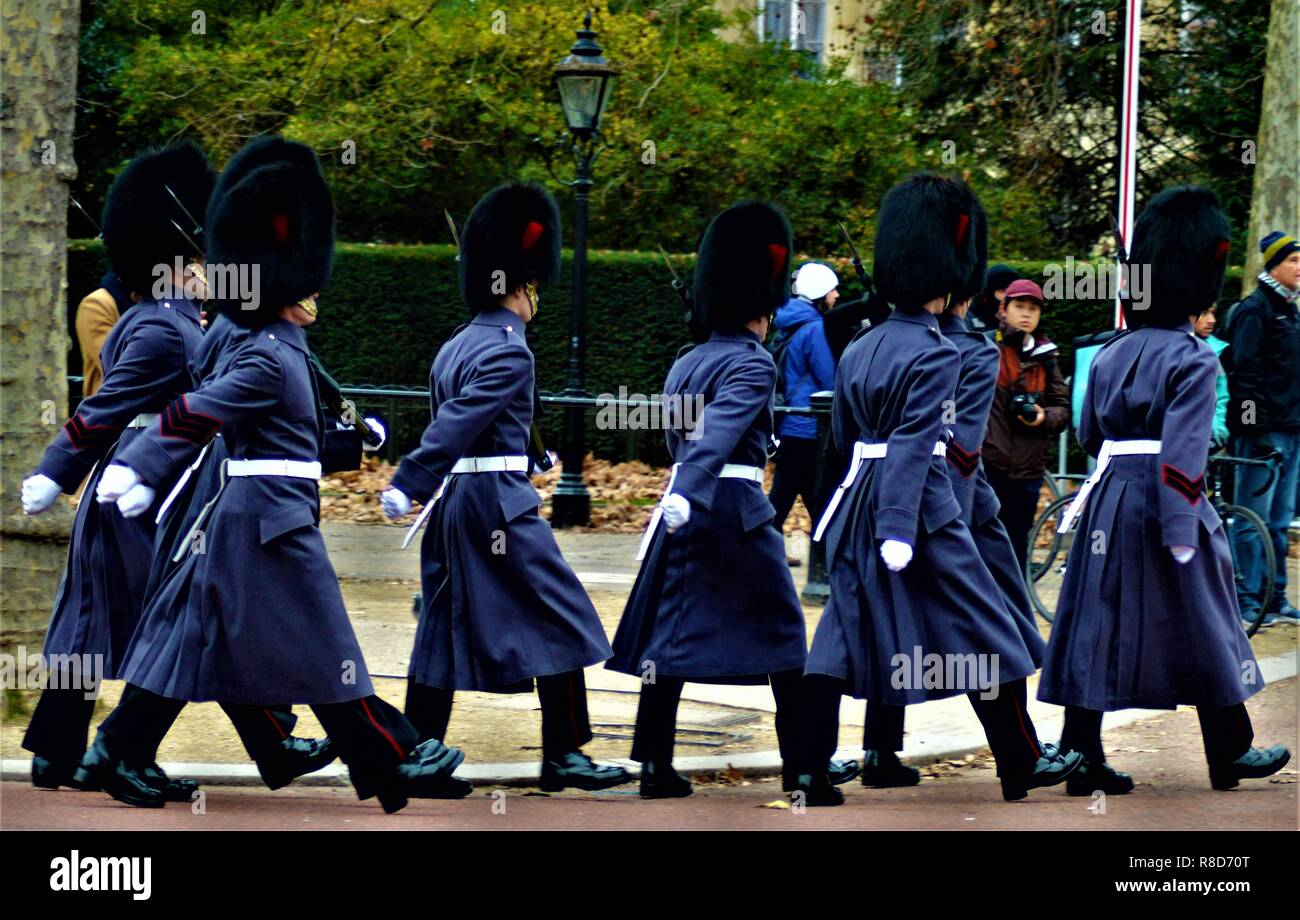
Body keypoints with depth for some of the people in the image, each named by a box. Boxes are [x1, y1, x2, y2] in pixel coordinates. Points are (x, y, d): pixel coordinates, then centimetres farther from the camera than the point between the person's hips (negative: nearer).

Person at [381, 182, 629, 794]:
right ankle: (564, 756, -1)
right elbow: (455, 423, -23)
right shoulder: (509, 352, -14)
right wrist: (406, 487, -28)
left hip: (453, 505, 9)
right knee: (560, 623, -1)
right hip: (501, 507, -9)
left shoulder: (454, 348, 14)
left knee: (444, 629, 10)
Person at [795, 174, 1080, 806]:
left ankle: (812, 774, -1)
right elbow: (913, 446, -20)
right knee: (987, 635, 5)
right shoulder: (936, 356, -13)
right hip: (922, 510, -7)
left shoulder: (859, 349, 9)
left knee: (841, 636, 6)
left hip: (857, 506, 7)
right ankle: (1023, 766, 13)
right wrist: (898, 533, -23)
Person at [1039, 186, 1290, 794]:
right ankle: (1230, 754, 19)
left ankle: (1082, 759, 2)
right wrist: (1181, 534, -22)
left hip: (1108, 504, 6)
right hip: (1164, 509, -6)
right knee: (1204, 629, 8)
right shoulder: (1194, 361, -12)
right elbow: (1183, 452, -21)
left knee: (1098, 627, 6)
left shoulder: (1110, 355, 7)